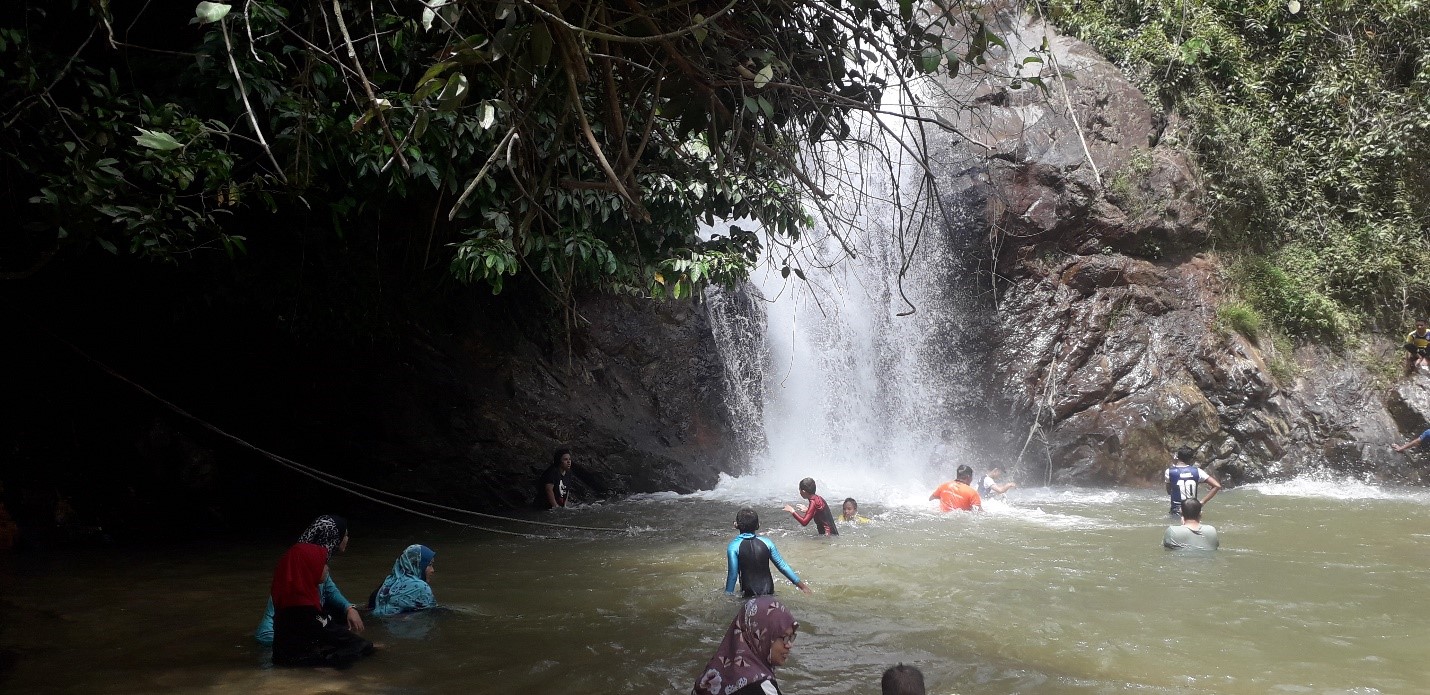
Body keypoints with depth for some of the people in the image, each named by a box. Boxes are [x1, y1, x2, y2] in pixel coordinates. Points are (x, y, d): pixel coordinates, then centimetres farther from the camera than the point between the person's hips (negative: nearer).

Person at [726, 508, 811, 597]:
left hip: (748, 594, -4)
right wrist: (800, 583, 10)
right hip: (768, 592, 4)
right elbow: (782, 566, 1)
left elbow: (732, 574, -16)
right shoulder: (766, 542, -2)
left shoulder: (734, 547, -12)